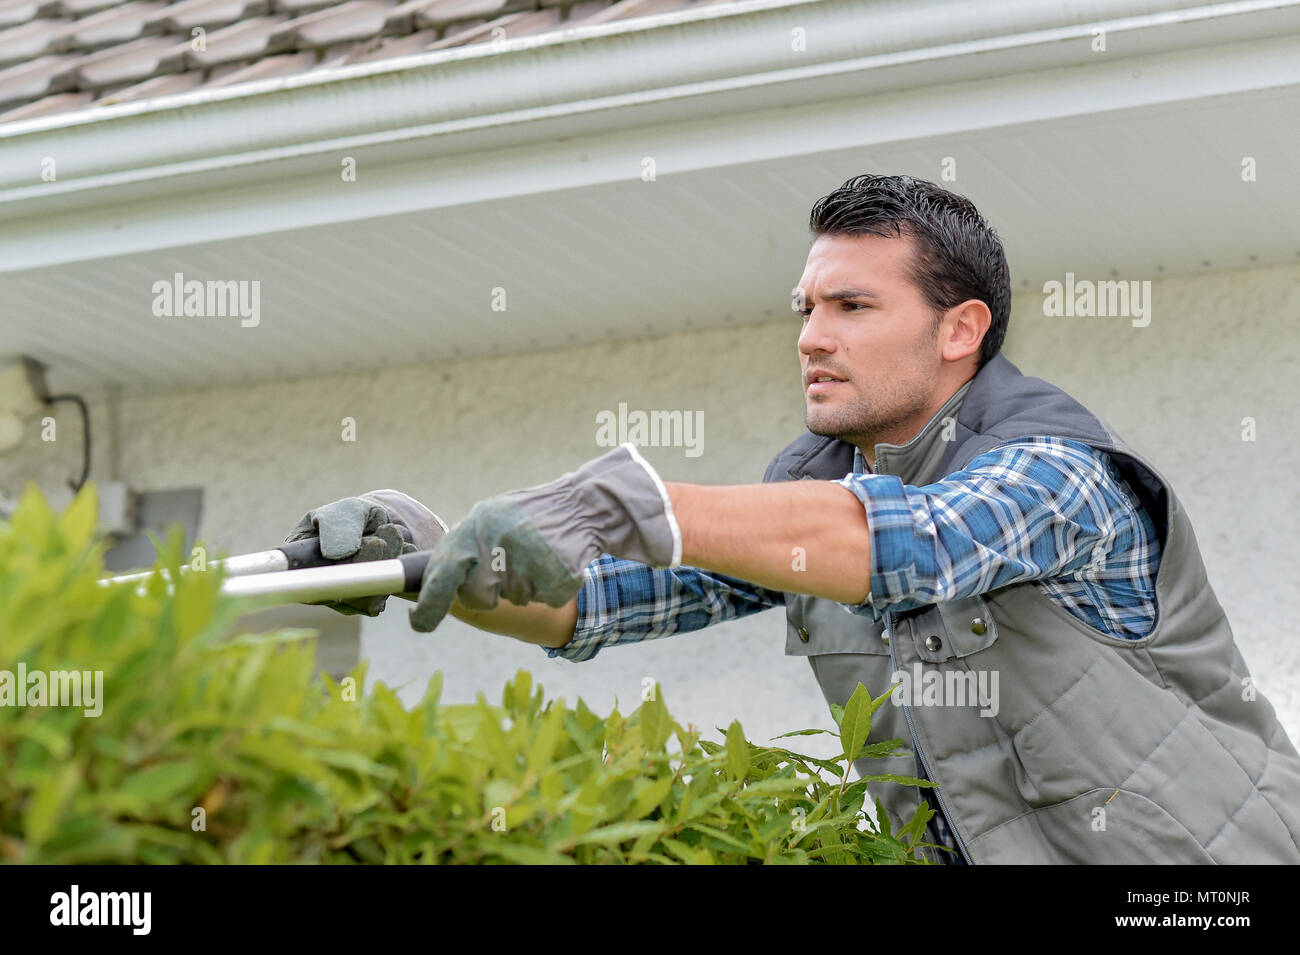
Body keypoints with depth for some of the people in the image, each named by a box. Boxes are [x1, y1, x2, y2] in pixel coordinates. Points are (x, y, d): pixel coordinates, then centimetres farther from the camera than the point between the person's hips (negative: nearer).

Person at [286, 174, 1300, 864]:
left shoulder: (1058, 467, -18)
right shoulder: (817, 479, 5)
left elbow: (917, 542, -38)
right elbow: (603, 597, -2)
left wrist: (639, 504, -49)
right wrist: (442, 561, -21)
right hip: (976, 850, 6)